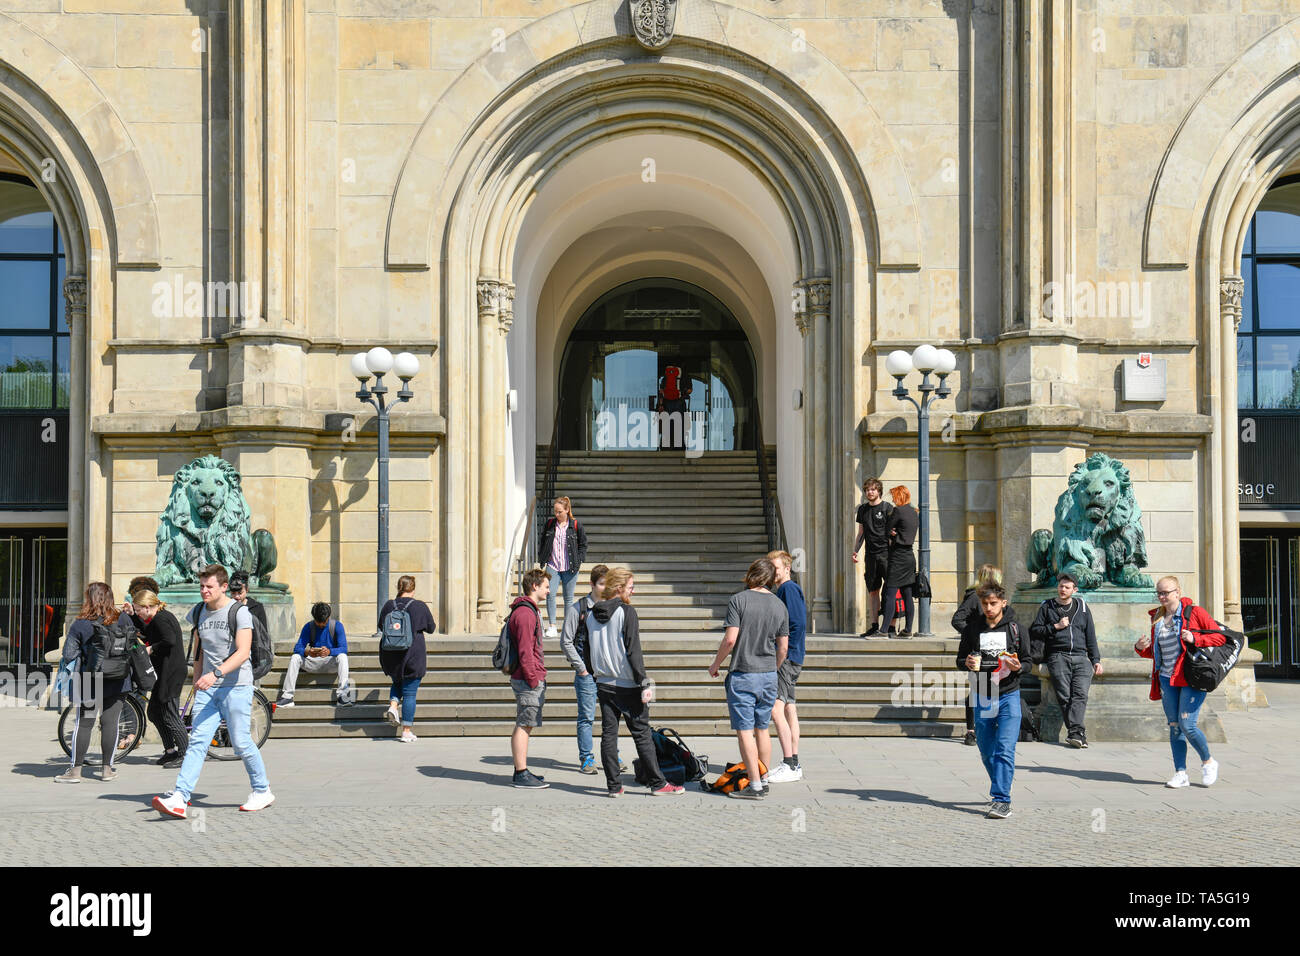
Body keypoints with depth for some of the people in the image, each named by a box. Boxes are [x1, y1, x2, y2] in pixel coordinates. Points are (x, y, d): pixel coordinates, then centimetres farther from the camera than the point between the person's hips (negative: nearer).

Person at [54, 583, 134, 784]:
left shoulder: (80, 625, -10)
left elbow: (68, 655, -6)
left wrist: (76, 667, 13)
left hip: (88, 683, -2)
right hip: (116, 683, 2)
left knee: (83, 725, 5)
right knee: (110, 723, 7)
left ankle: (75, 770, 8)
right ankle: (107, 768, 11)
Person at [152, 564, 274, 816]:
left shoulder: (239, 612, -9)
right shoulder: (198, 613, 11)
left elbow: (243, 652, -19)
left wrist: (216, 674, -30)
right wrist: (197, 682, 22)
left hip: (236, 687, -5)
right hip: (207, 689, 5)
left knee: (241, 743, -2)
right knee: (197, 742, -6)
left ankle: (262, 791, 17)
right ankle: (179, 799, -15)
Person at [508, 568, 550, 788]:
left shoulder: (531, 610, 18)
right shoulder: (525, 613, -16)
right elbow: (525, 651, -20)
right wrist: (532, 679, -19)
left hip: (535, 679, 11)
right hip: (528, 680, -11)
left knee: (526, 725, 14)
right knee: (524, 725, -7)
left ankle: (521, 770, 20)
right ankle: (522, 775, -4)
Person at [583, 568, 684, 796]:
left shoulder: (591, 614, 7)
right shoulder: (626, 612, -13)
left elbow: (587, 652, 12)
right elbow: (633, 651, -16)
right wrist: (644, 683, -14)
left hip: (603, 683, 6)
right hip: (627, 685, -6)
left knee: (608, 734, 8)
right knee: (642, 734, 2)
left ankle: (613, 785, 8)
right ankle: (658, 783, 8)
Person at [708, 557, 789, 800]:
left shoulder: (738, 601, -10)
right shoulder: (779, 605, 6)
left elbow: (730, 639, -16)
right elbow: (783, 647, 8)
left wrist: (715, 665, -1)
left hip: (742, 673, -5)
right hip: (769, 674, 6)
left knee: (745, 730, -3)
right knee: (762, 728, 16)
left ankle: (755, 786, -6)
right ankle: (764, 780, 22)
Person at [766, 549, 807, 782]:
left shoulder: (789, 589, -11)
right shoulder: (784, 590, 19)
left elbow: (797, 624, -20)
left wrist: (783, 653, -18)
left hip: (787, 658, -11)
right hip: (788, 659, 11)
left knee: (776, 709, -14)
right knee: (788, 709, 11)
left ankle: (789, 767, -14)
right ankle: (794, 765, 14)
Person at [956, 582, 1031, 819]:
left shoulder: (1016, 630, 0)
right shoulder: (972, 629, 5)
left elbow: (1028, 660, 7)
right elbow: (960, 658, 14)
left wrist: (1018, 666, -15)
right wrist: (968, 663, -9)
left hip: (1008, 695, -3)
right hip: (982, 698, 3)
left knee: (1004, 749, -13)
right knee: (986, 750, 12)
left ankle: (1002, 800, -14)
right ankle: (1001, 785, 35)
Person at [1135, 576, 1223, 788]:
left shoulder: (1194, 613, -3)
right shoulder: (1157, 618, 13)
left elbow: (1220, 637, -5)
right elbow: (1154, 652, 22)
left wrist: (1194, 638, -18)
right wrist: (1141, 648, 1)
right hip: (1167, 679, 6)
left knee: (1187, 725, -11)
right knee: (1174, 727, 5)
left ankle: (1208, 763, 13)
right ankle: (1180, 773, 10)